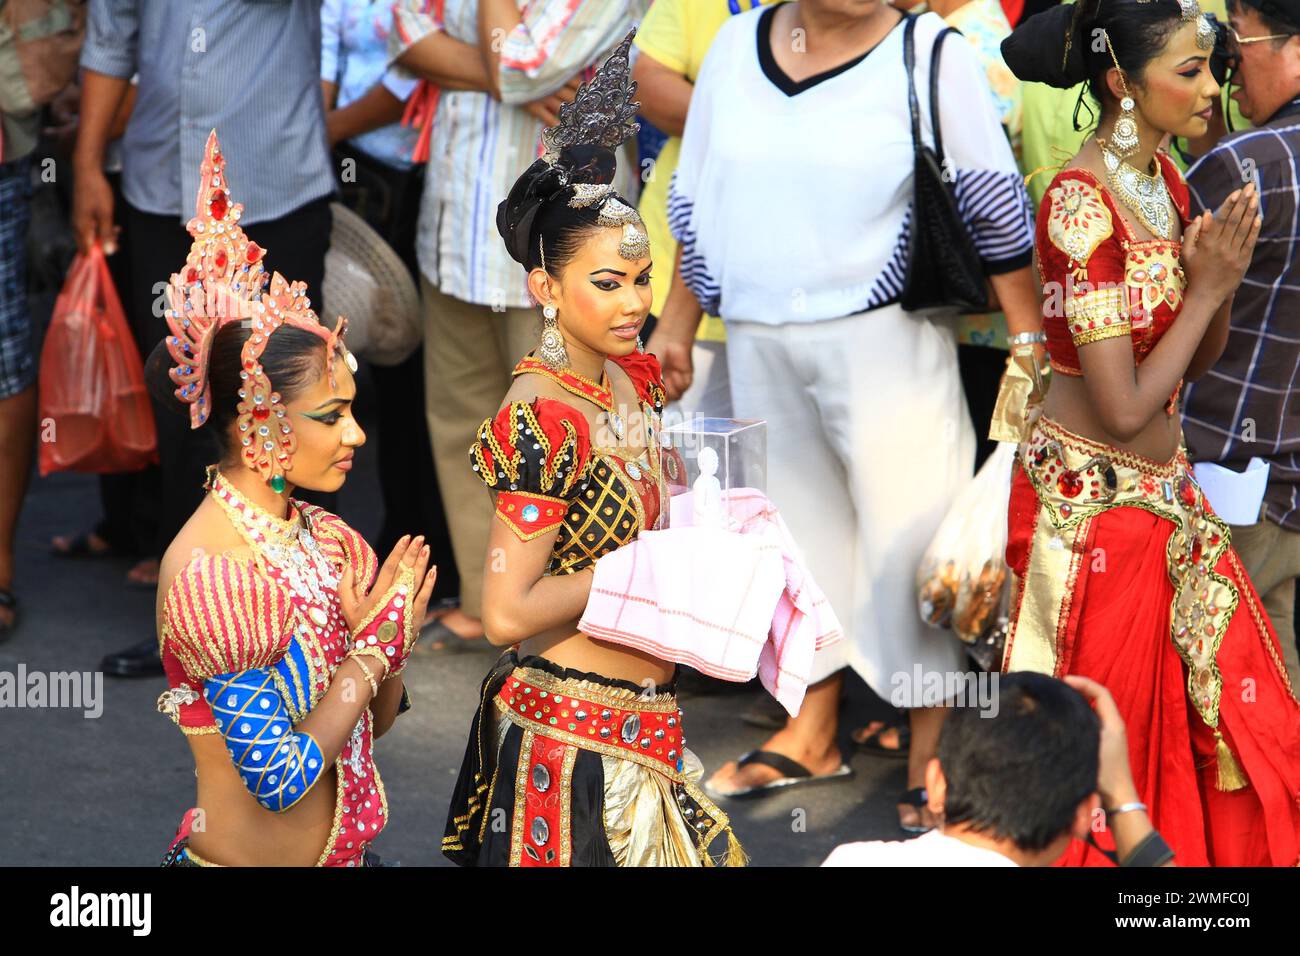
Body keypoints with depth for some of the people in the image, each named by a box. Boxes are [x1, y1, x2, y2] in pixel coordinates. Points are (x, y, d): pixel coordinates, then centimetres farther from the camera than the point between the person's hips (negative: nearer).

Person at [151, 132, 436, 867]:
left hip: (348, 849, 7)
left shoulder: (324, 536, 1)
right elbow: (280, 778, -21)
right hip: (248, 857, -7)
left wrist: (395, 636, -9)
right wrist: (374, 642, -13)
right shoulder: (210, 569, -20)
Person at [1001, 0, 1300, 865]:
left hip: (1164, 489, 8)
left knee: (1228, 716, 12)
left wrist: (1221, 280, -9)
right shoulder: (1082, 206, -22)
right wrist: (1207, 288, -15)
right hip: (1096, 499, -8)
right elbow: (1125, 407, -24)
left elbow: (1197, 360, 10)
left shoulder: (1163, 178, 4)